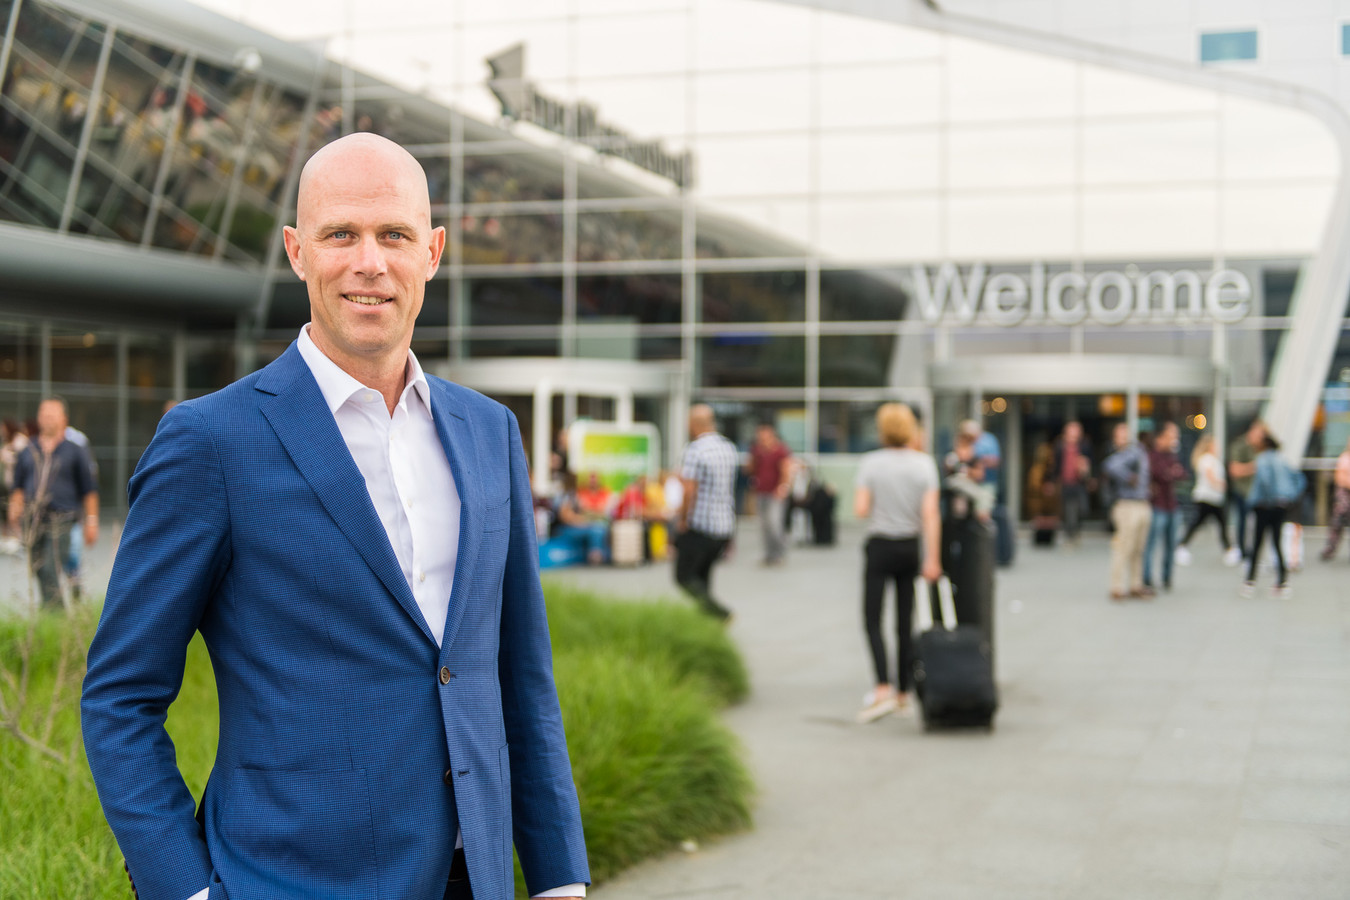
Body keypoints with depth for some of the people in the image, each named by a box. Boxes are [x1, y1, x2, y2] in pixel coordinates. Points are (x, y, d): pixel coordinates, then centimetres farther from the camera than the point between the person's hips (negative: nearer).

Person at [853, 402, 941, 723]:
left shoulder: (870, 463, -8)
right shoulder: (924, 463, -3)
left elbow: (860, 510, -14)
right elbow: (930, 514, -9)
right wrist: (932, 559, -8)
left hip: (880, 547, -3)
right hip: (911, 546, 3)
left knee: (872, 621, 0)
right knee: (905, 622, 11)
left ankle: (883, 689, -15)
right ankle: (904, 690, 16)